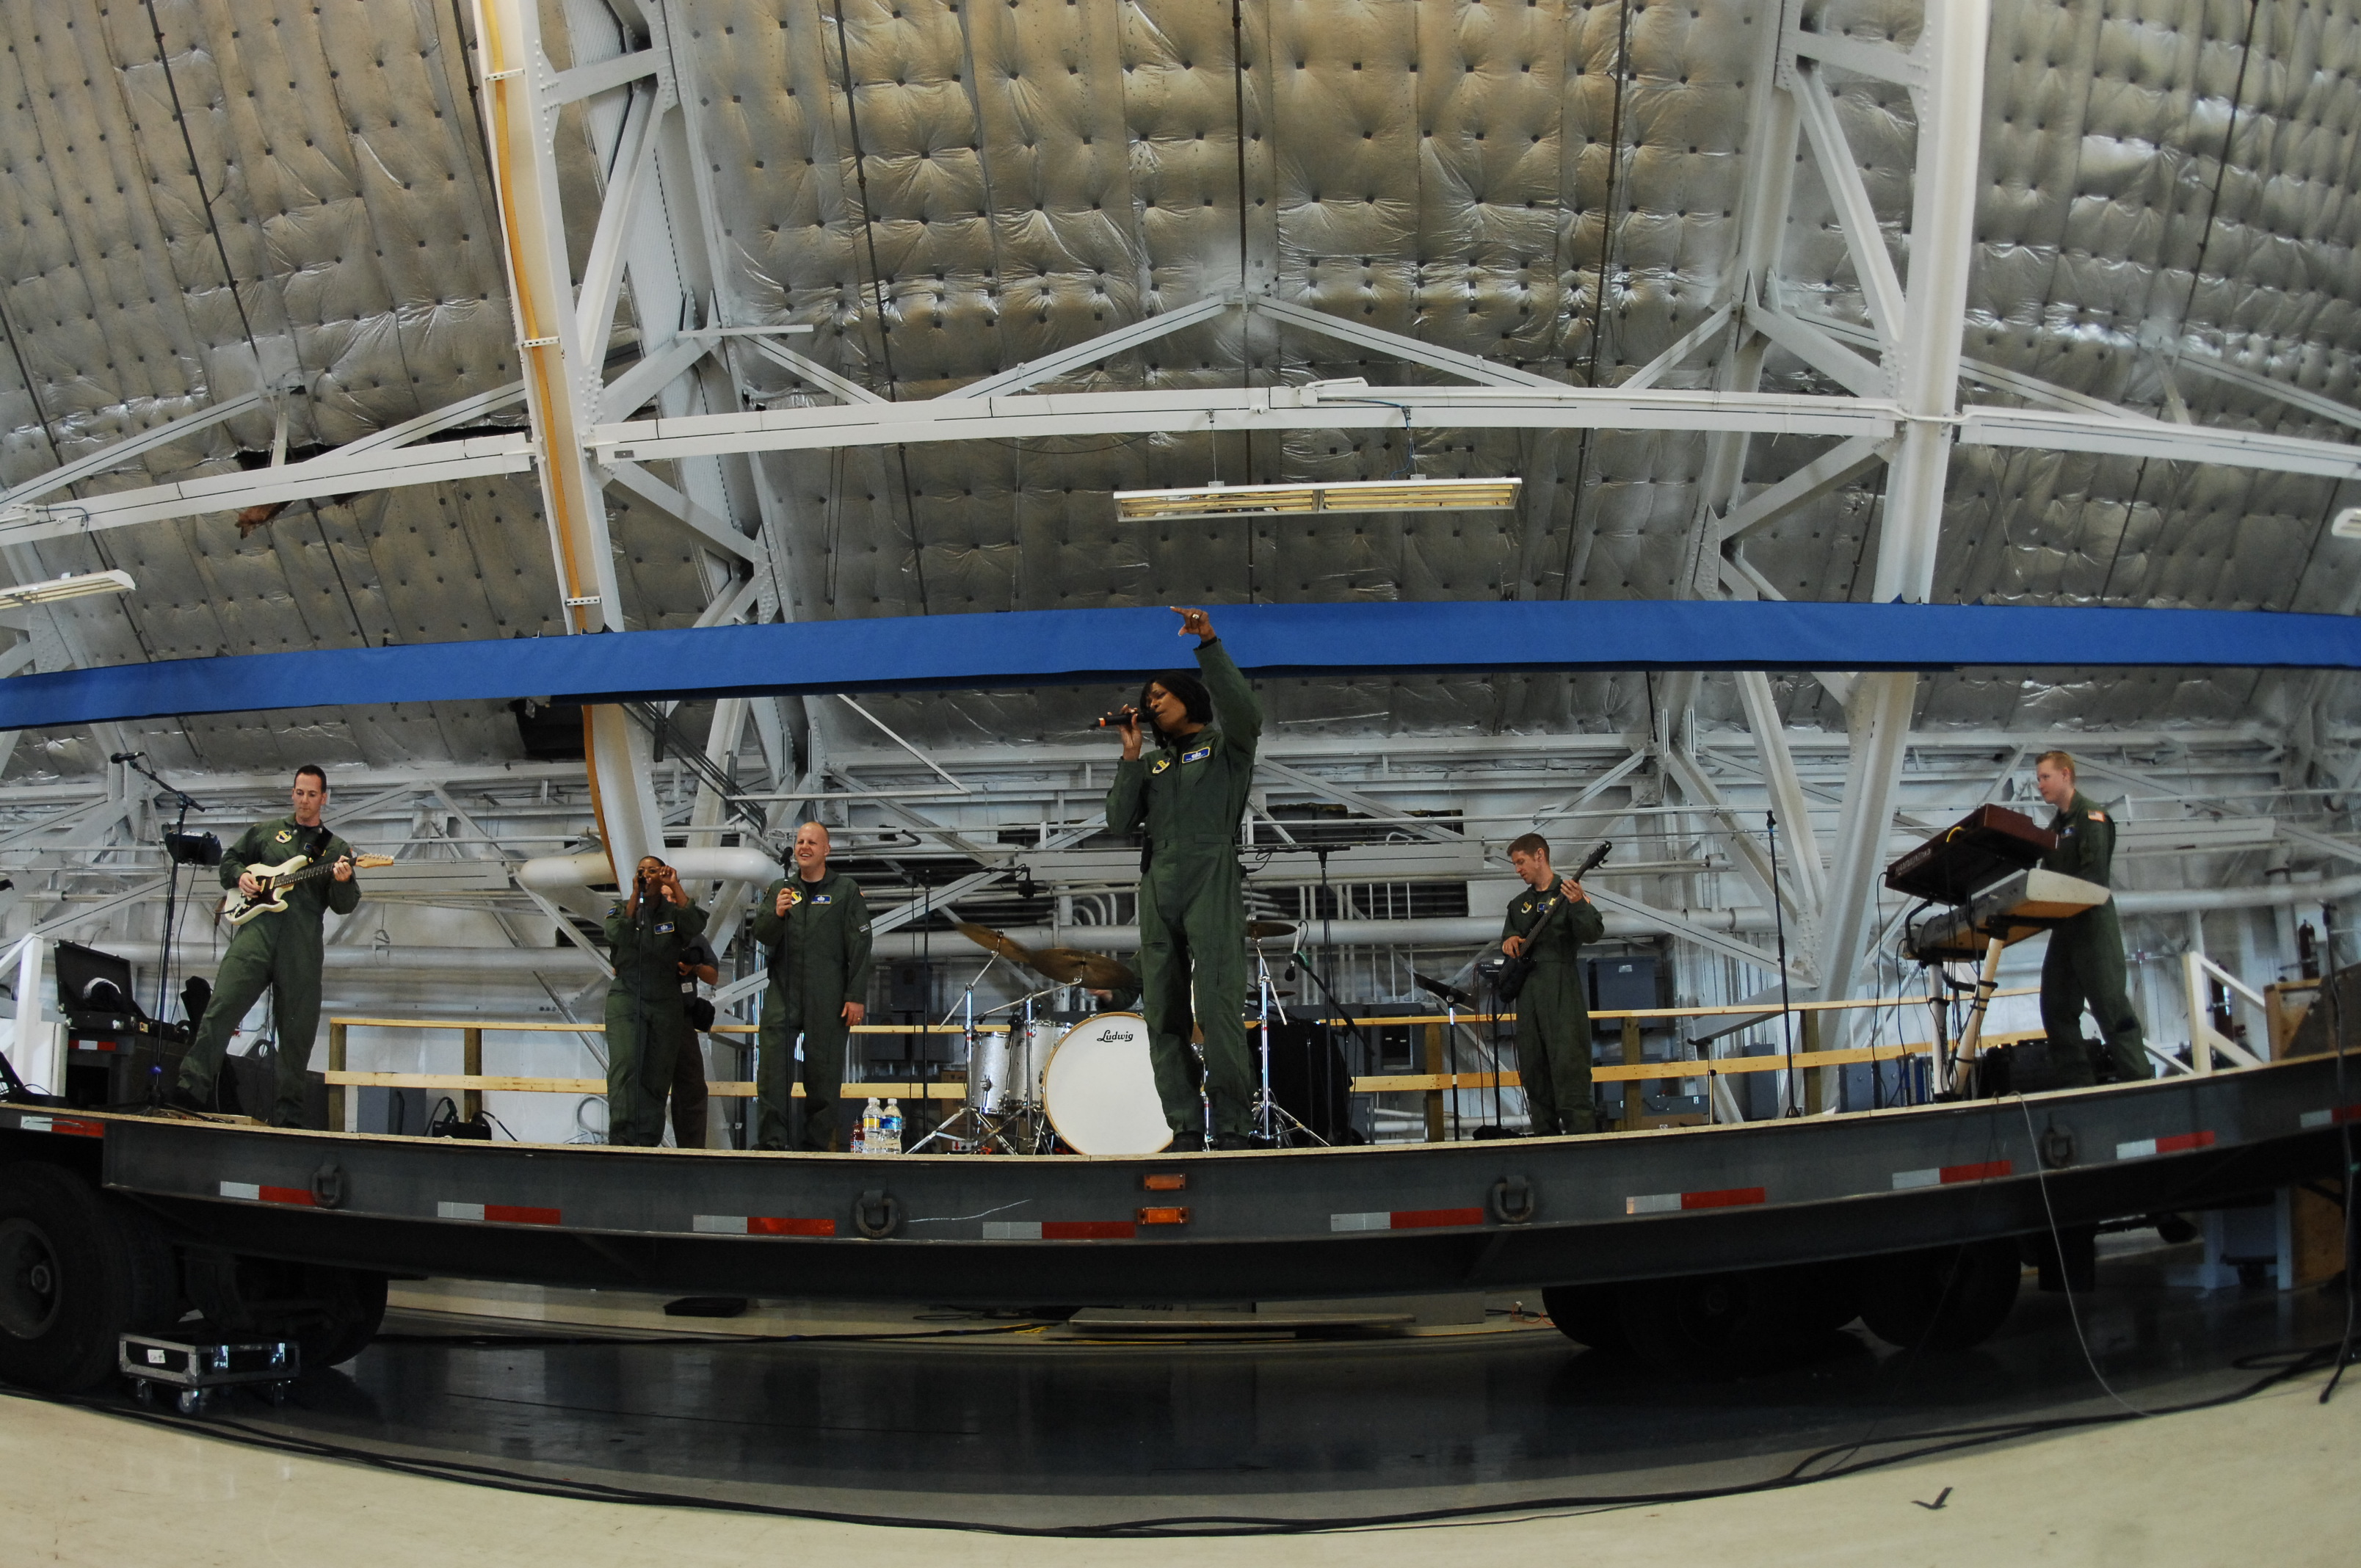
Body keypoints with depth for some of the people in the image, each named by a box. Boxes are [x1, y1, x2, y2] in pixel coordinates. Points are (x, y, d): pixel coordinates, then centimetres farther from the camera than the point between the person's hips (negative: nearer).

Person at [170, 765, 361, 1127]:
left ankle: (287, 1115, 5)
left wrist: (343, 882, -13)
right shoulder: (265, 832, 21)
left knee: (297, 1032, -1)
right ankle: (192, 1088, -20)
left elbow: (345, 905, 9)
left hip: (303, 944, 0)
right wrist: (241, 875, 5)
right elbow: (229, 859, 27)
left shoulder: (336, 848, 17)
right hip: (257, 928, 0)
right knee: (222, 1006, -17)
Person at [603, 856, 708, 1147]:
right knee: (624, 1066, -19)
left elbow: (696, 926, -13)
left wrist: (676, 888, -10)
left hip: (666, 1006, 2)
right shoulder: (621, 909, 10)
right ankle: (621, 1140, -26)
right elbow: (619, 935, -12)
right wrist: (635, 894, -11)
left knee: (657, 1076, 0)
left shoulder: (673, 912, 9)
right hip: (626, 1000, -2)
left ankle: (647, 1143, 2)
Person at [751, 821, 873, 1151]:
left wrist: (856, 997, -7)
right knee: (773, 1069, -8)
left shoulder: (846, 890, 5)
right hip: (782, 993, 2)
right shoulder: (779, 889, 14)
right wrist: (776, 914, -15)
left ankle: (817, 1145, 8)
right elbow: (761, 936, 7)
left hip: (827, 1000, -2)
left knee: (823, 1073, 1)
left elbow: (859, 948, 0)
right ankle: (771, 1142, -7)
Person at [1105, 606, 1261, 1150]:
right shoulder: (1154, 766, 23)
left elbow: (1246, 713, -12)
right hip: (1159, 895, 6)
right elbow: (1120, 820, 11)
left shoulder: (1226, 748, 10)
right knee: (1164, 1018, 0)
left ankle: (1232, 1129, -13)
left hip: (1212, 889, -5)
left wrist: (1210, 647, -17)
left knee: (1218, 1010, -15)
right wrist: (1131, 755, 5)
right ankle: (1185, 1129, 1)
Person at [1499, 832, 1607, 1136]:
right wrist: (1510, 940, 4)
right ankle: (1545, 1135, 10)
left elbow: (1593, 933, -13)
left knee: (1568, 1065, -13)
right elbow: (1507, 937, 28)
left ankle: (1581, 1133, -14)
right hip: (1527, 994, 7)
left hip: (1562, 993, -7)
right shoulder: (1518, 904, 20)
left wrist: (1579, 905, -31)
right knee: (1532, 1069, 6)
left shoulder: (1567, 893, 0)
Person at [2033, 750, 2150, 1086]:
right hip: (2064, 928, 9)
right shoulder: (2055, 826, 21)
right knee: (2057, 1008, 4)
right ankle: (2076, 1081, 4)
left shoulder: (2090, 814, -5)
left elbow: (2094, 872, -17)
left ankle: (2137, 1078, -10)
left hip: (2092, 922, -9)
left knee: (2110, 1003, -11)